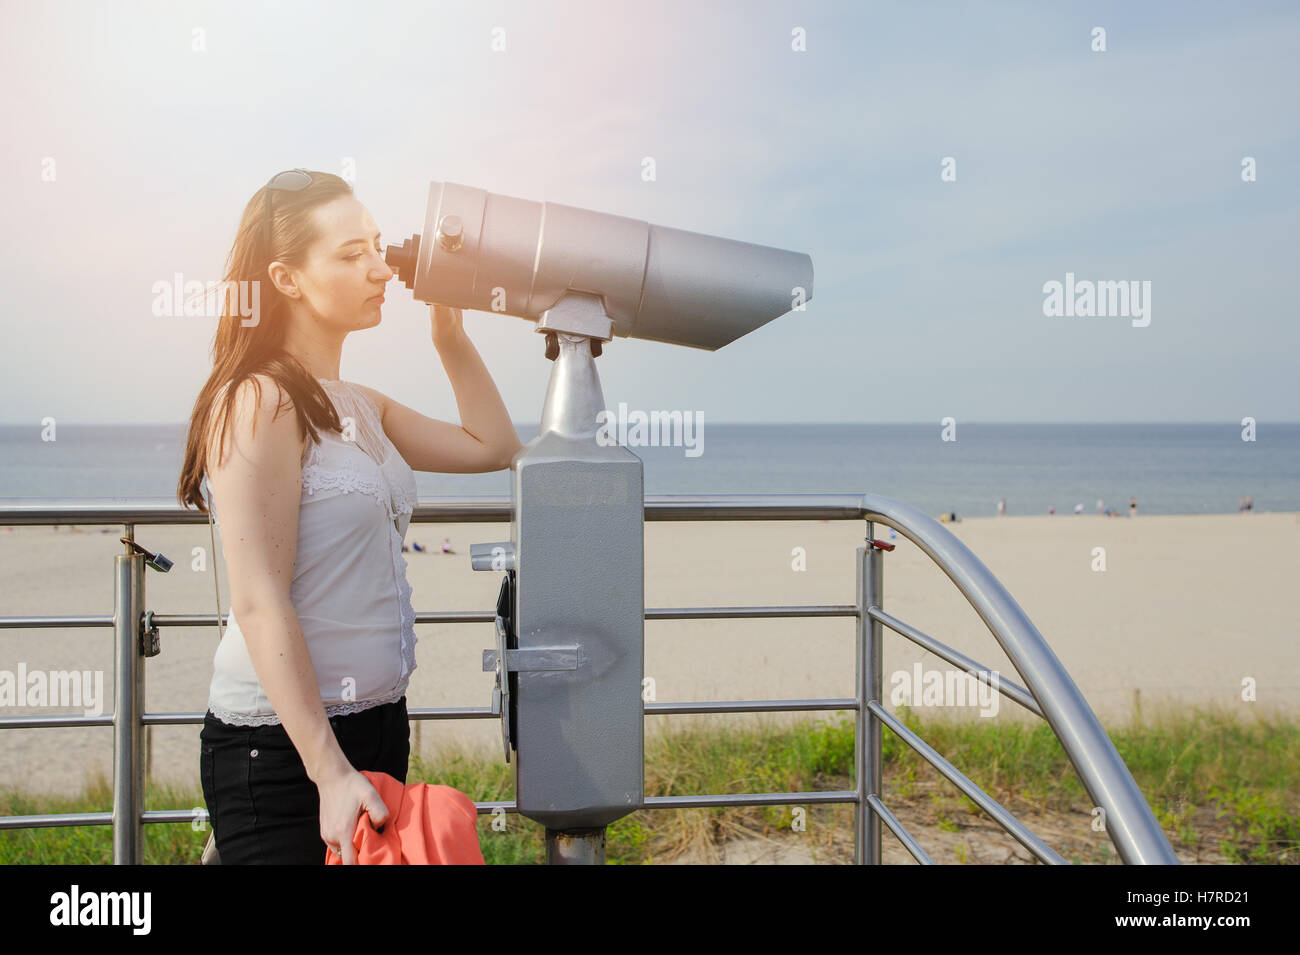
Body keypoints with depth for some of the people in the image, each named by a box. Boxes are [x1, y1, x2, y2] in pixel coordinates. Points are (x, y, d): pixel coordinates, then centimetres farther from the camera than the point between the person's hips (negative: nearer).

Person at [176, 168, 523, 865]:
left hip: (376, 726, 8)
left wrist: (449, 332, 11)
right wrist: (330, 773, -22)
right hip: (281, 748, -8)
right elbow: (260, 606, -19)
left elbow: (492, 447, 20)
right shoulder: (258, 402, -14)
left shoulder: (361, 408, 11)